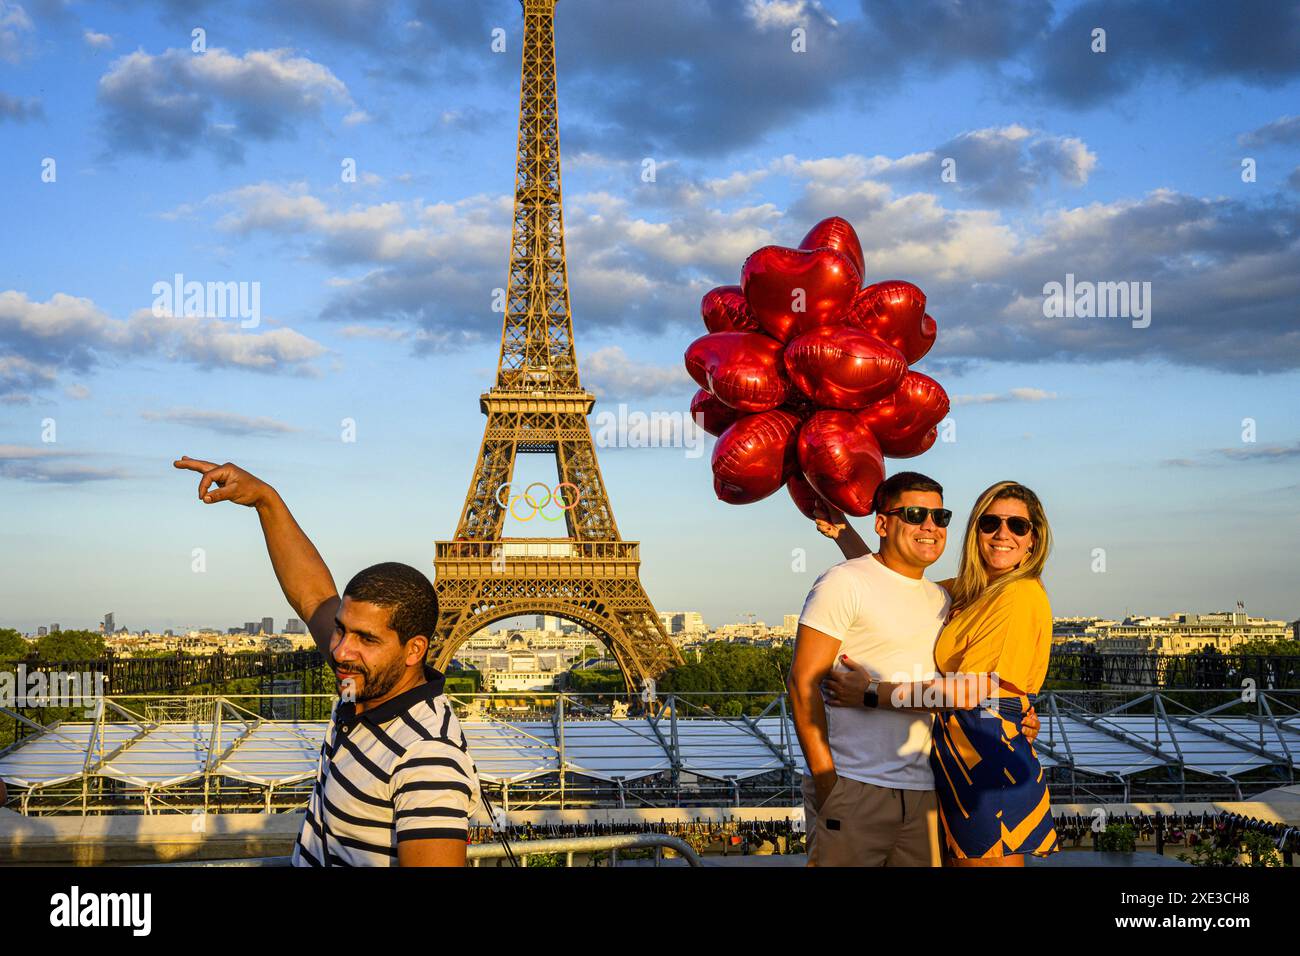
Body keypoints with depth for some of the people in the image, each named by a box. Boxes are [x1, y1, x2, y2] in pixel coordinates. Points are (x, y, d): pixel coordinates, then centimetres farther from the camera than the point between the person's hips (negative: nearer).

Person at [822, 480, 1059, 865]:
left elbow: (971, 690, -18)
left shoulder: (1022, 595, -13)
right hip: (956, 758, 8)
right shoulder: (967, 591, 13)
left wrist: (871, 694, -14)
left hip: (989, 759, -8)